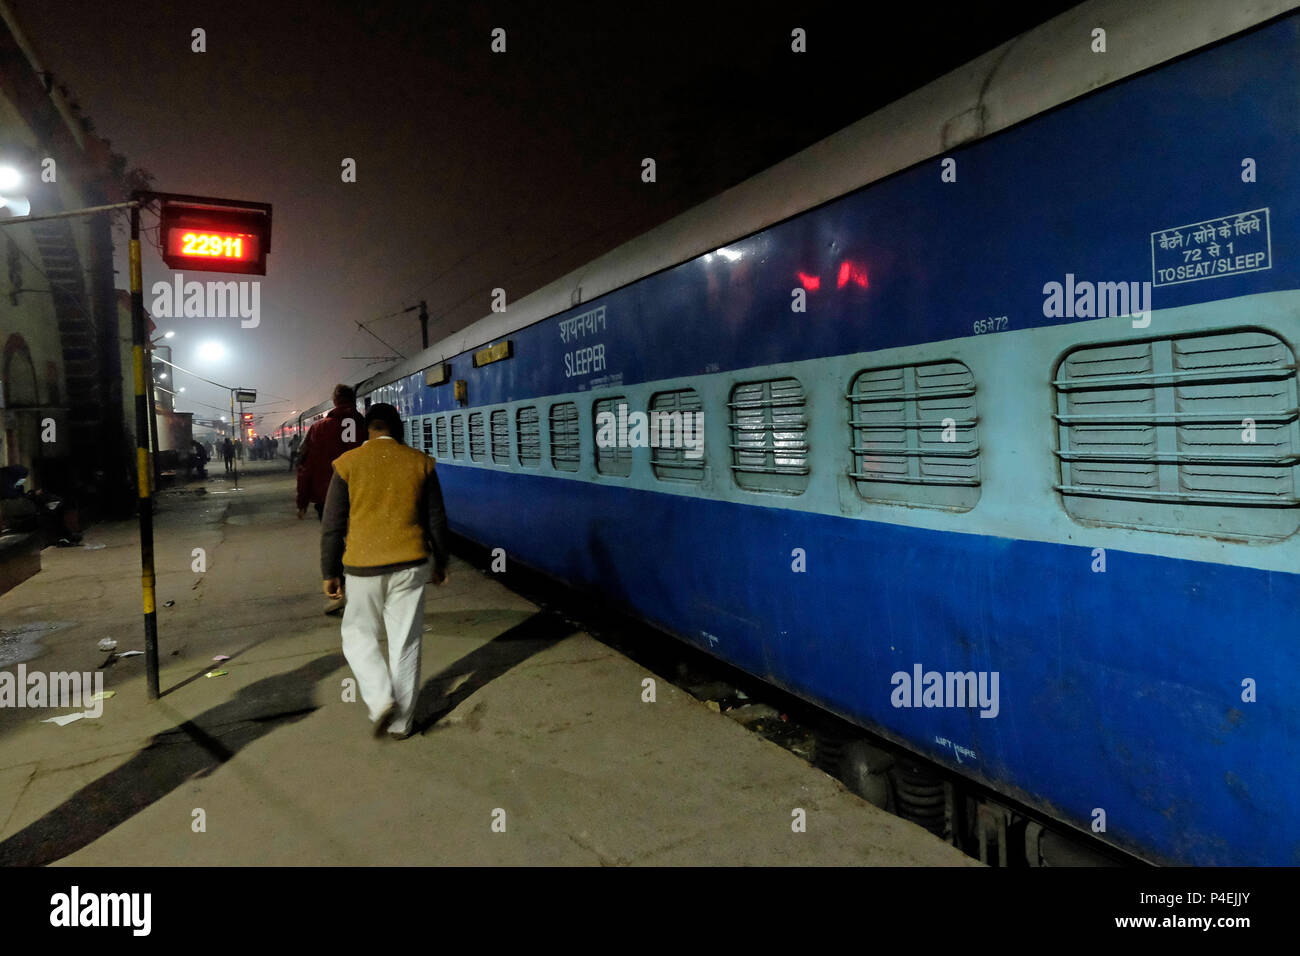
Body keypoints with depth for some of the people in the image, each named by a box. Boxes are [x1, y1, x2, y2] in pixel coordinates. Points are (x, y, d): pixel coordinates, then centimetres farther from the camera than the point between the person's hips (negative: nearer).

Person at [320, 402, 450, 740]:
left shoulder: (347, 463, -2)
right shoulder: (420, 462, 1)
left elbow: (332, 524, -1)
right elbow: (437, 519, 6)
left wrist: (330, 572, 8)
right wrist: (441, 562, 17)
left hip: (363, 566, -1)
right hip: (410, 565, 1)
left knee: (359, 635, 18)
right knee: (405, 642, 9)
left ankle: (380, 698, 0)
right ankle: (401, 722, 17)